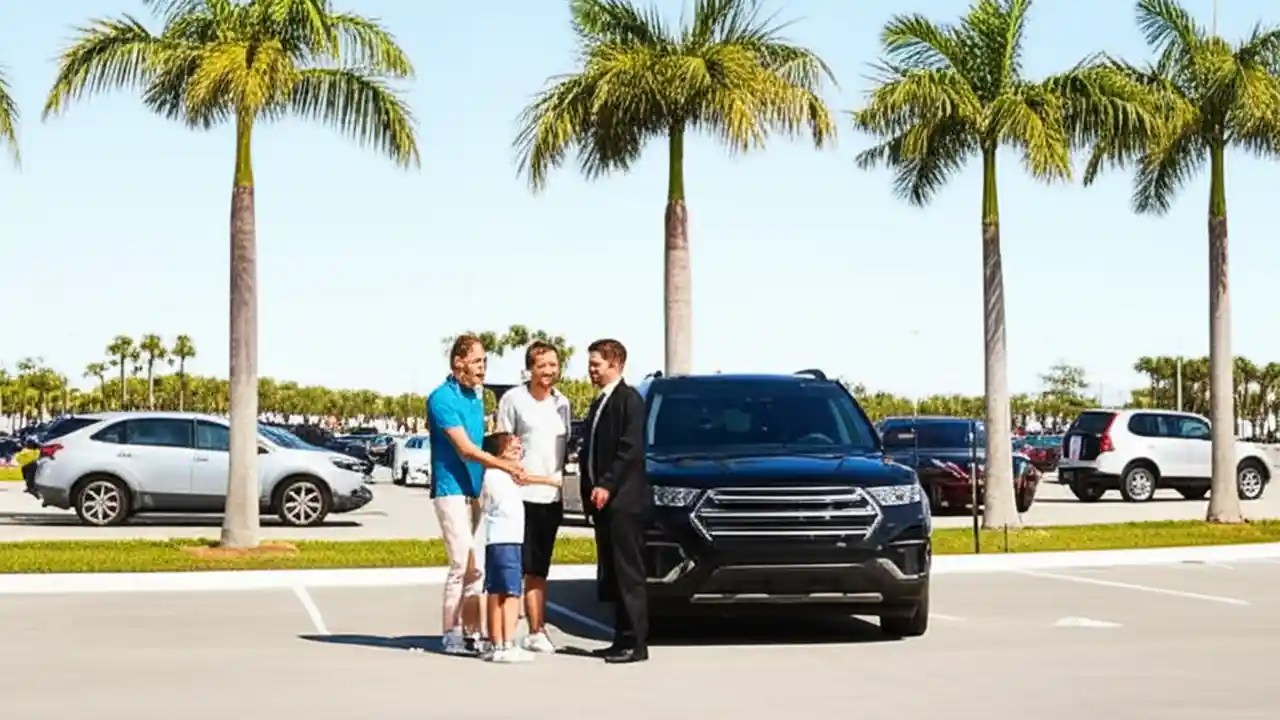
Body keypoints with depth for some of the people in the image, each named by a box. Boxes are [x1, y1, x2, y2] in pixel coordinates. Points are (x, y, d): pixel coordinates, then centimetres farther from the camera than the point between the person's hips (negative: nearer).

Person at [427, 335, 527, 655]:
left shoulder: (476, 395, 15)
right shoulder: (442, 398, -10)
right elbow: (465, 449, -16)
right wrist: (504, 465, -21)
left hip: (476, 490, 8)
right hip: (451, 490, -8)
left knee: (477, 567, 6)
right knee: (463, 563, -11)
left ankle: (472, 632, 10)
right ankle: (450, 633, -3)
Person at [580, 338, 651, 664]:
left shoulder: (629, 399, -7)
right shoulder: (599, 403, 20)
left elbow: (631, 449, -16)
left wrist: (606, 485, -19)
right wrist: (589, 490, 10)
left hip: (624, 500, -9)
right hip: (603, 501, 9)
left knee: (629, 574, -8)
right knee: (611, 575, 9)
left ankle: (635, 643, -6)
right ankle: (623, 639, 14)